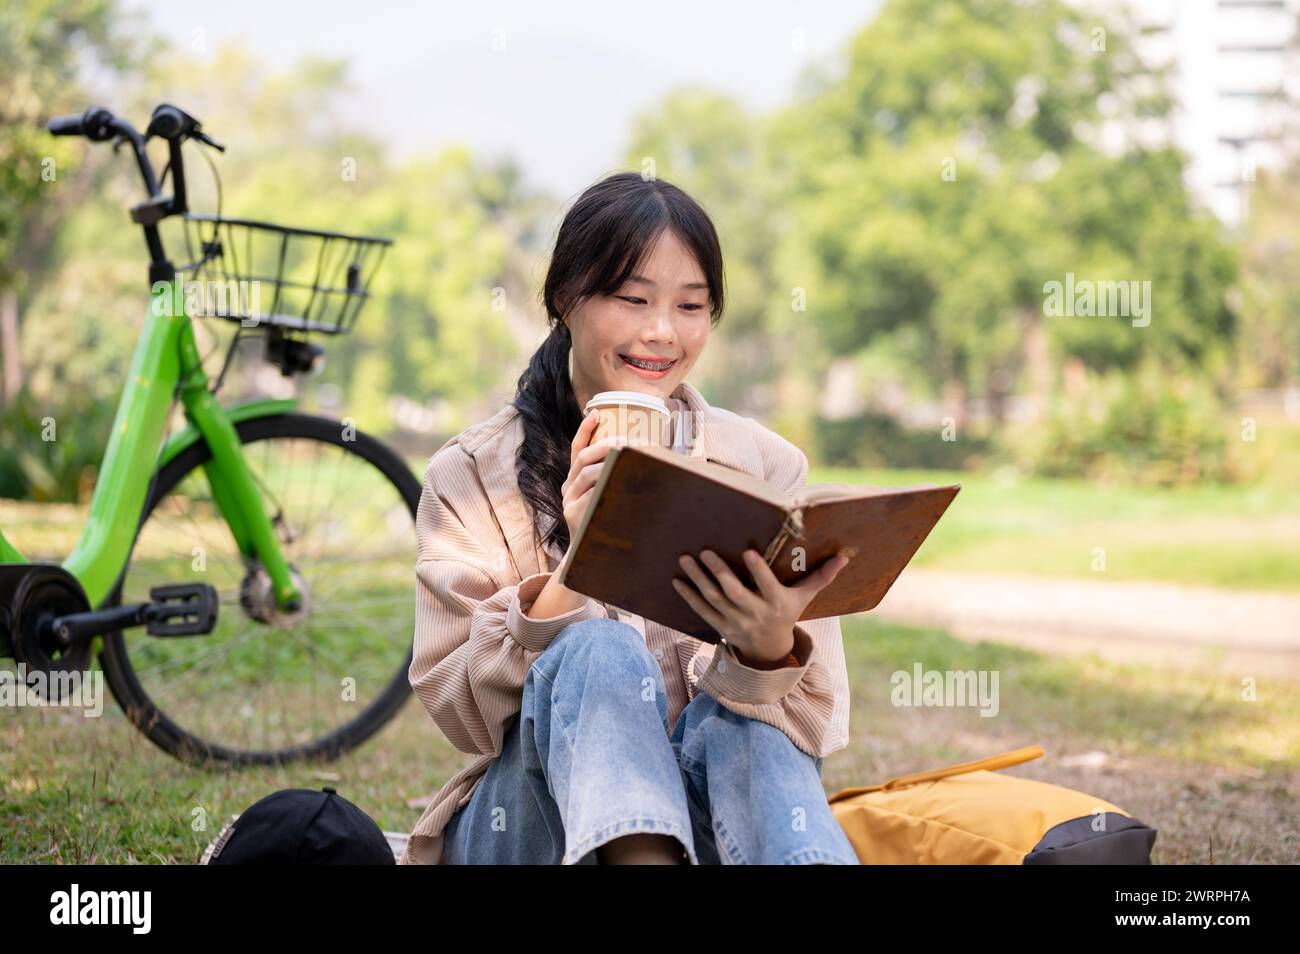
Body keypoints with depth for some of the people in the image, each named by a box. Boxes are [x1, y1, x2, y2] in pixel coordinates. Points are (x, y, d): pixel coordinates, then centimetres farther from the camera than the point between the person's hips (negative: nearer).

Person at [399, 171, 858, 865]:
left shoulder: (765, 467, 2)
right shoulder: (471, 474, 0)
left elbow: (818, 724, -6)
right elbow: (460, 714, -9)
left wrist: (770, 649, -30)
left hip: (708, 816, 1)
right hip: (526, 821, -1)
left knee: (748, 719, -33)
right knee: (599, 652, -31)